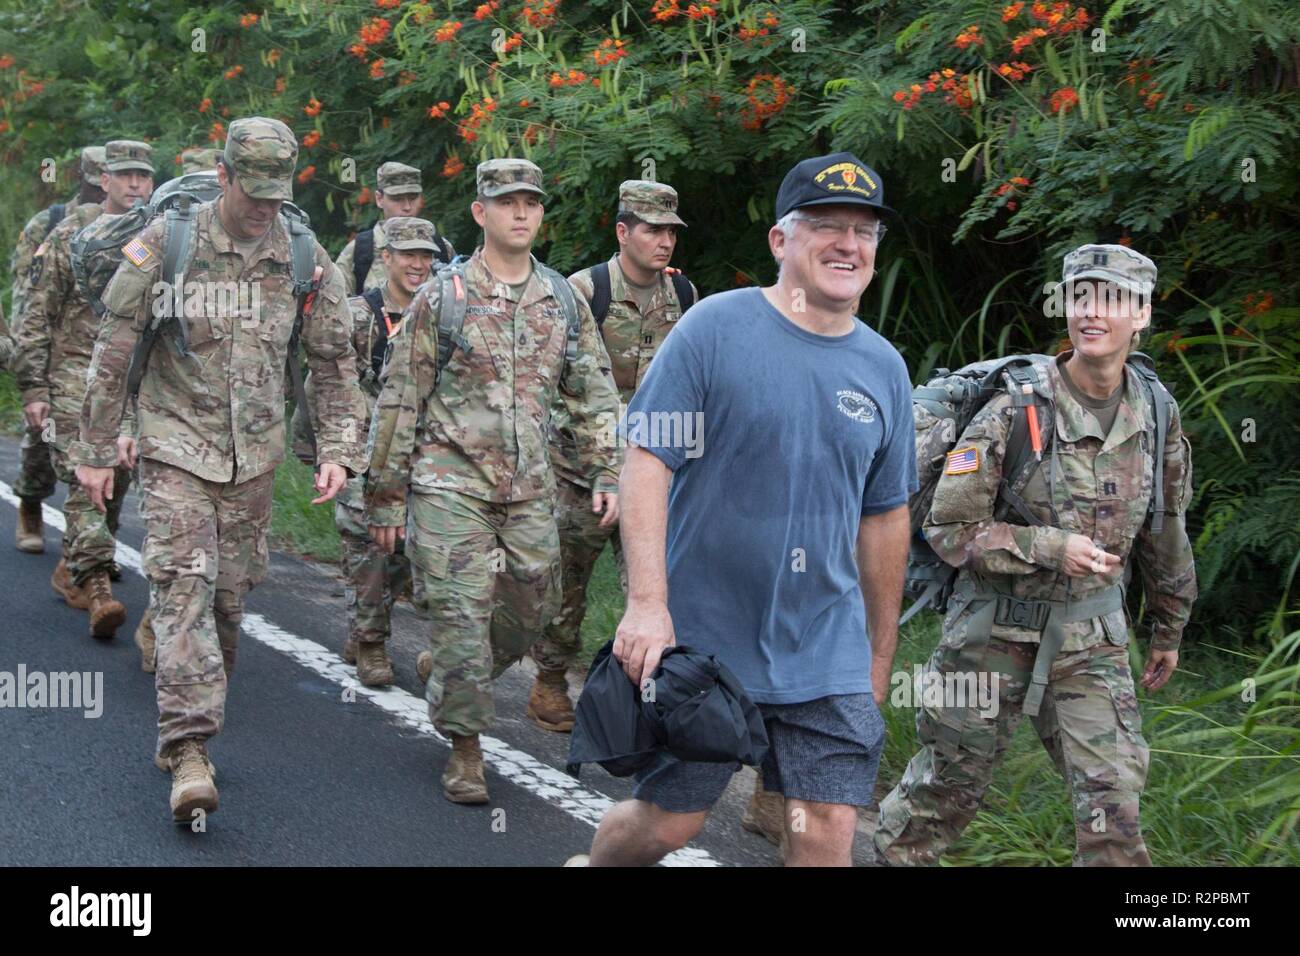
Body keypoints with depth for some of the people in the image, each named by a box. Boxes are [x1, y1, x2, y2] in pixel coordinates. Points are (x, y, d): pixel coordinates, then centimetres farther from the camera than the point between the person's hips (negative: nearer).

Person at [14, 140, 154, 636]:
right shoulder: (70, 235, -2)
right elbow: (36, 316, -1)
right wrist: (33, 388, -6)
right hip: (76, 372, -4)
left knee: (116, 479, 8)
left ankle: (72, 570, 25)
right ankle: (95, 584, -18)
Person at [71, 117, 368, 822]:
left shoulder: (305, 257, -1)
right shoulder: (163, 246, -9)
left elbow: (334, 361, 8)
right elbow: (113, 353, -3)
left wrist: (337, 450, -1)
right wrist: (95, 451, -1)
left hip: (254, 455, 3)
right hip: (176, 446, -3)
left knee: (229, 595, 8)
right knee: (184, 586, -14)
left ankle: (187, 727, 25)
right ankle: (189, 749, -18)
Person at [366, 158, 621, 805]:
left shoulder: (565, 302, 8)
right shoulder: (440, 300, -3)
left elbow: (594, 394, 14)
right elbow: (398, 403, -1)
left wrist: (605, 472, 3)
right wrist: (386, 498, -3)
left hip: (529, 488, 4)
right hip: (451, 482, -4)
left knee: (531, 607, 9)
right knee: (460, 612, -7)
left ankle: (444, 672, 35)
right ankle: (465, 749, 4)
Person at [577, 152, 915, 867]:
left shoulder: (884, 369, 7)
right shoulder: (715, 329, -8)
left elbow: (884, 516, 15)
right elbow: (646, 461, -12)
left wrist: (881, 654, 17)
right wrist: (647, 605, -20)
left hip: (827, 653, 4)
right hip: (700, 638, -3)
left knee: (829, 832, -2)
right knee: (667, 824, 7)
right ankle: (594, 863, 38)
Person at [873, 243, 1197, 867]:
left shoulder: (1155, 417, 1)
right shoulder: (1015, 411, -14)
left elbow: (1166, 535, 15)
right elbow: (948, 528, -14)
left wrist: (1169, 630, 22)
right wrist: (1052, 548, -21)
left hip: (1093, 639, 3)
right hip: (996, 628, -3)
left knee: (1113, 800, -6)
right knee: (946, 785, 10)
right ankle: (892, 852, 34)